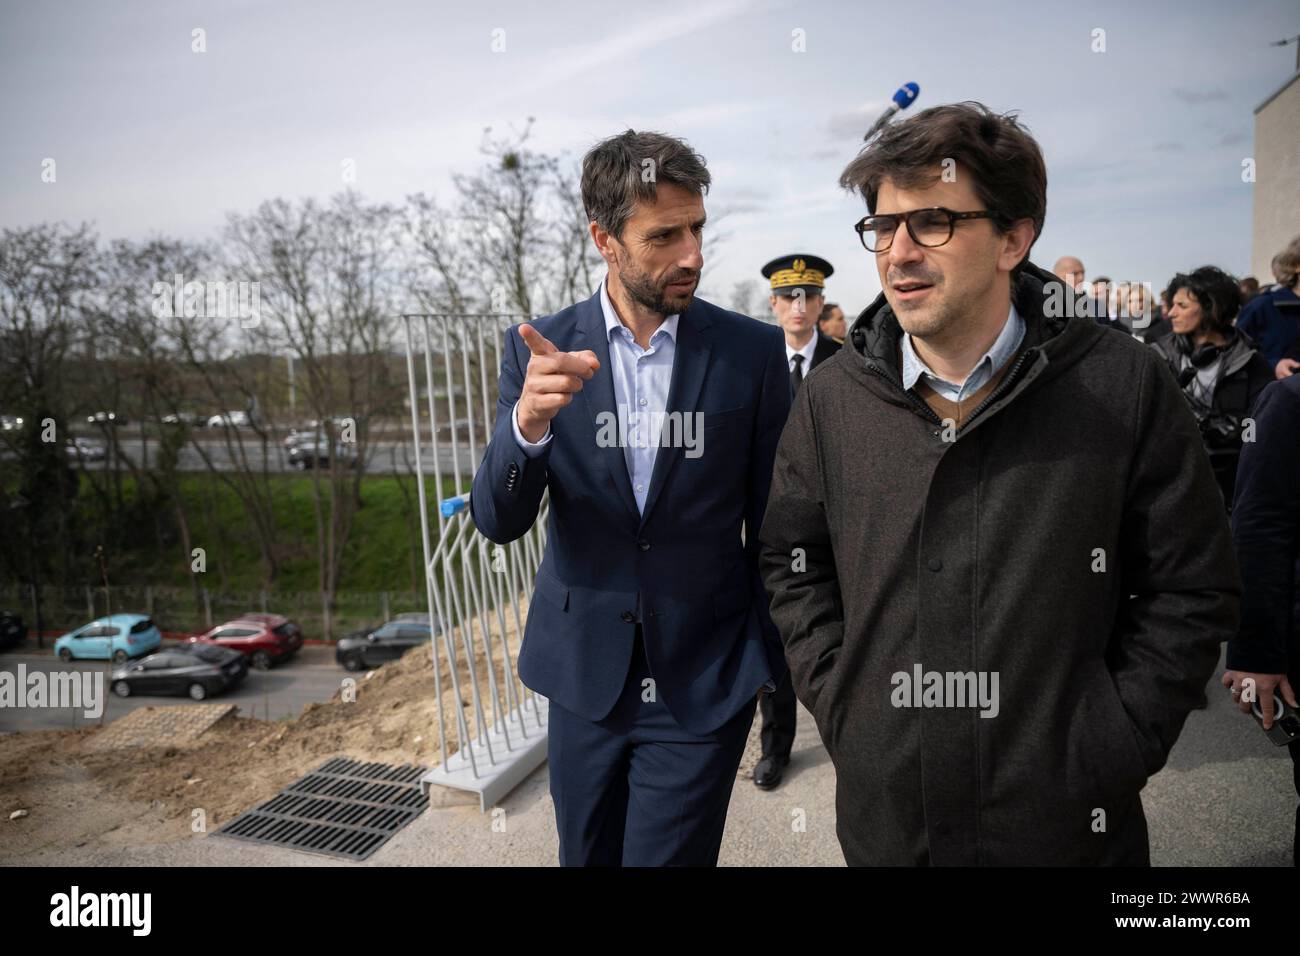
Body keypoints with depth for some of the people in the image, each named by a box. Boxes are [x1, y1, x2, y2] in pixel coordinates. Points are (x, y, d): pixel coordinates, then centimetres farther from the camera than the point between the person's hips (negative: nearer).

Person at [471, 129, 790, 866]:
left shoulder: (753, 350, -8)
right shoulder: (540, 348, -6)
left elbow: (772, 518, 0)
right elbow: (498, 522, -10)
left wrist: (772, 656, 5)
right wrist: (529, 420, -29)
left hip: (704, 681, -2)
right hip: (582, 673, 2)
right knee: (587, 855, 21)